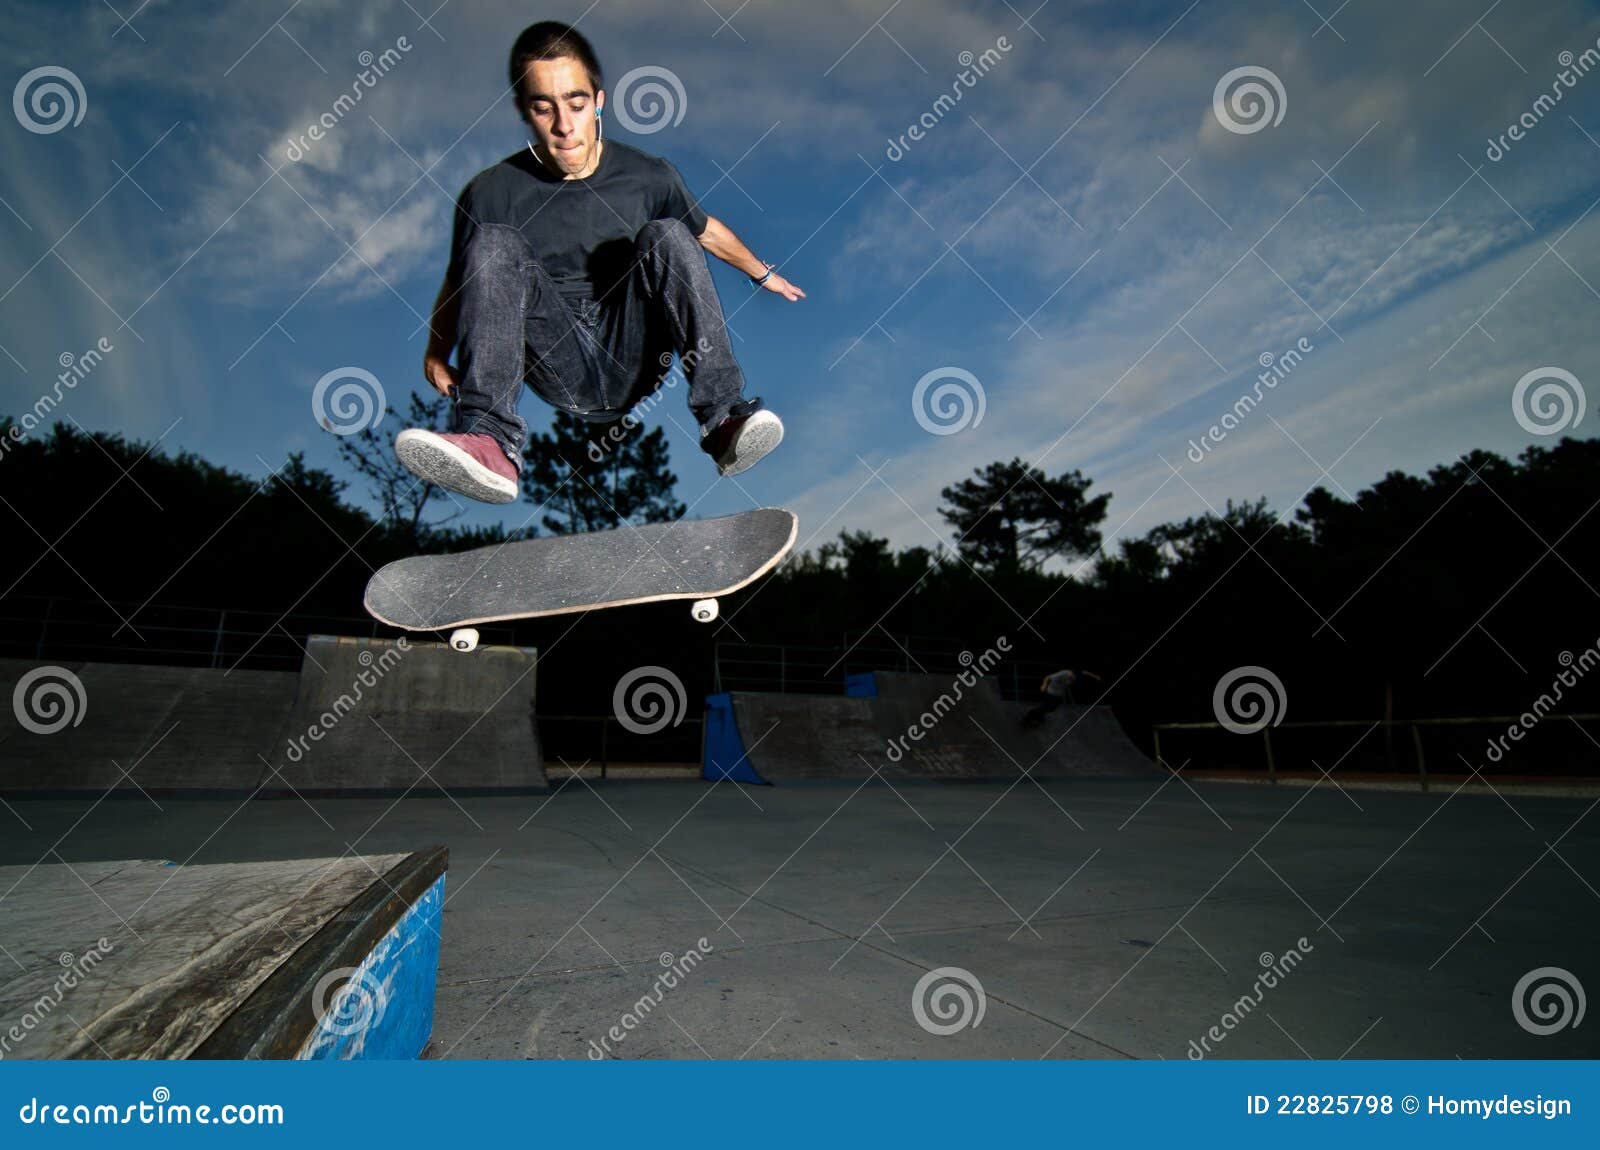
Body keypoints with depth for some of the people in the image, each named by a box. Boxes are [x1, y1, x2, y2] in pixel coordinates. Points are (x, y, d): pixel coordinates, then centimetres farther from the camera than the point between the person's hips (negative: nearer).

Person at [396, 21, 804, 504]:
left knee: (666, 235, -19)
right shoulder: (491, 193, -3)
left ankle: (724, 417, -33)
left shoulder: (649, 177, 2)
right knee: (493, 243, -21)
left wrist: (763, 273, 32)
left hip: (634, 361, 1)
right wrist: (435, 353, -8)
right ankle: (491, 444, -40)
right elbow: (460, 283, 8)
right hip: (561, 372, 0)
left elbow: (707, 230, 20)